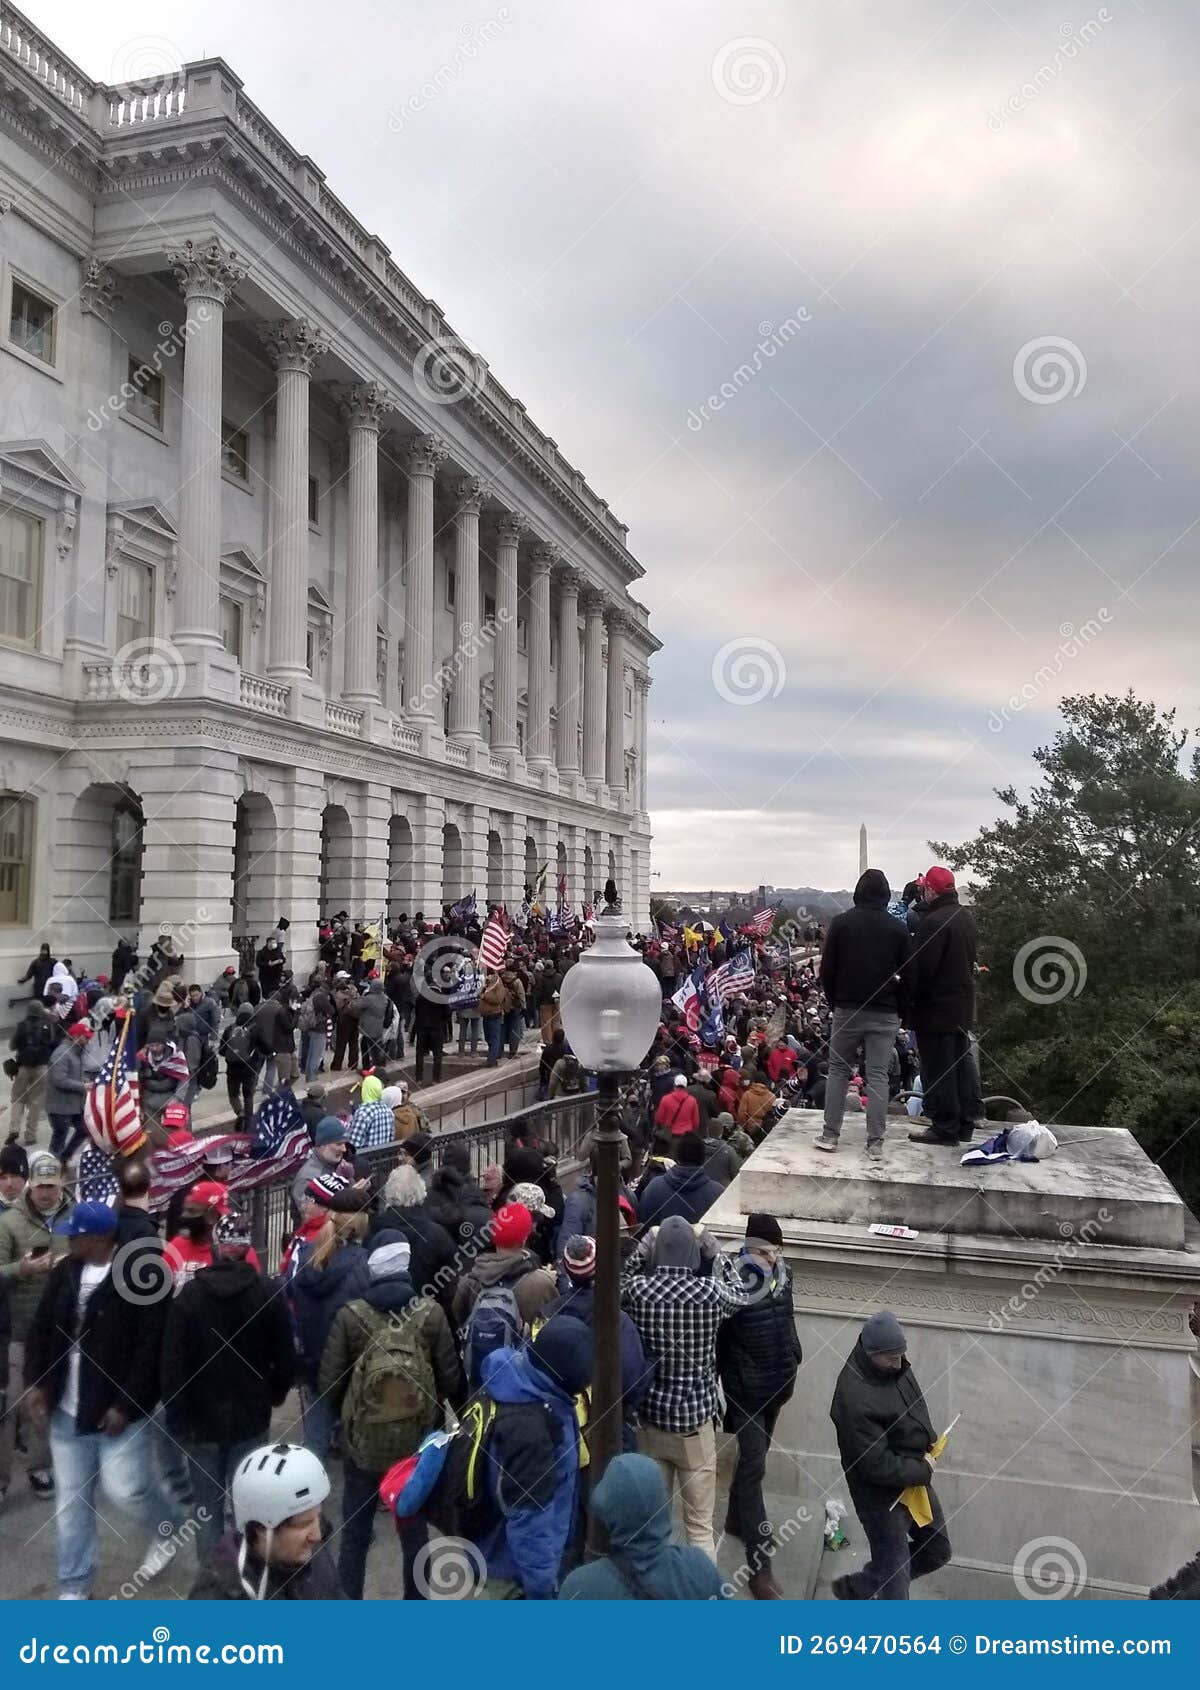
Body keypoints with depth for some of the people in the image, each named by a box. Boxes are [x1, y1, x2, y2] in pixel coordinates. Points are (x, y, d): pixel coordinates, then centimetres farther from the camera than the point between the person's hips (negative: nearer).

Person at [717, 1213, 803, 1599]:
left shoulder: (782, 1275, -3)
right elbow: (716, 1340, -19)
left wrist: (794, 1358, 16)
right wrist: (717, 1388, -16)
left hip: (778, 1382, 7)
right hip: (746, 1388, -7)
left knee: (753, 1457, 23)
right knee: (753, 1466, -5)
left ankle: (737, 1520, 44)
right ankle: (759, 1566, 1)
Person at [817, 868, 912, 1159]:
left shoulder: (841, 922, -2)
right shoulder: (898, 928, 0)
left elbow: (827, 969, -1)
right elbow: (907, 975, 1)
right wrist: (902, 1010, 10)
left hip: (847, 1009, 0)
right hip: (885, 1014, 0)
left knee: (838, 1070, 11)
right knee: (878, 1075, 2)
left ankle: (830, 1135, 10)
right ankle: (875, 1143, 1)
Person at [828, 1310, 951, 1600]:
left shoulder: (894, 1366, -8)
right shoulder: (855, 1399, -34)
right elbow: (877, 1467, -28)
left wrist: (929, 1444, -4)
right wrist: (923, 1469, -15)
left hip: (915, 1479, 9)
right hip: (883, 1495, -9)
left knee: (937, 1551, 23)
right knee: (894, 1581, 3)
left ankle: (857, 1587, 35)